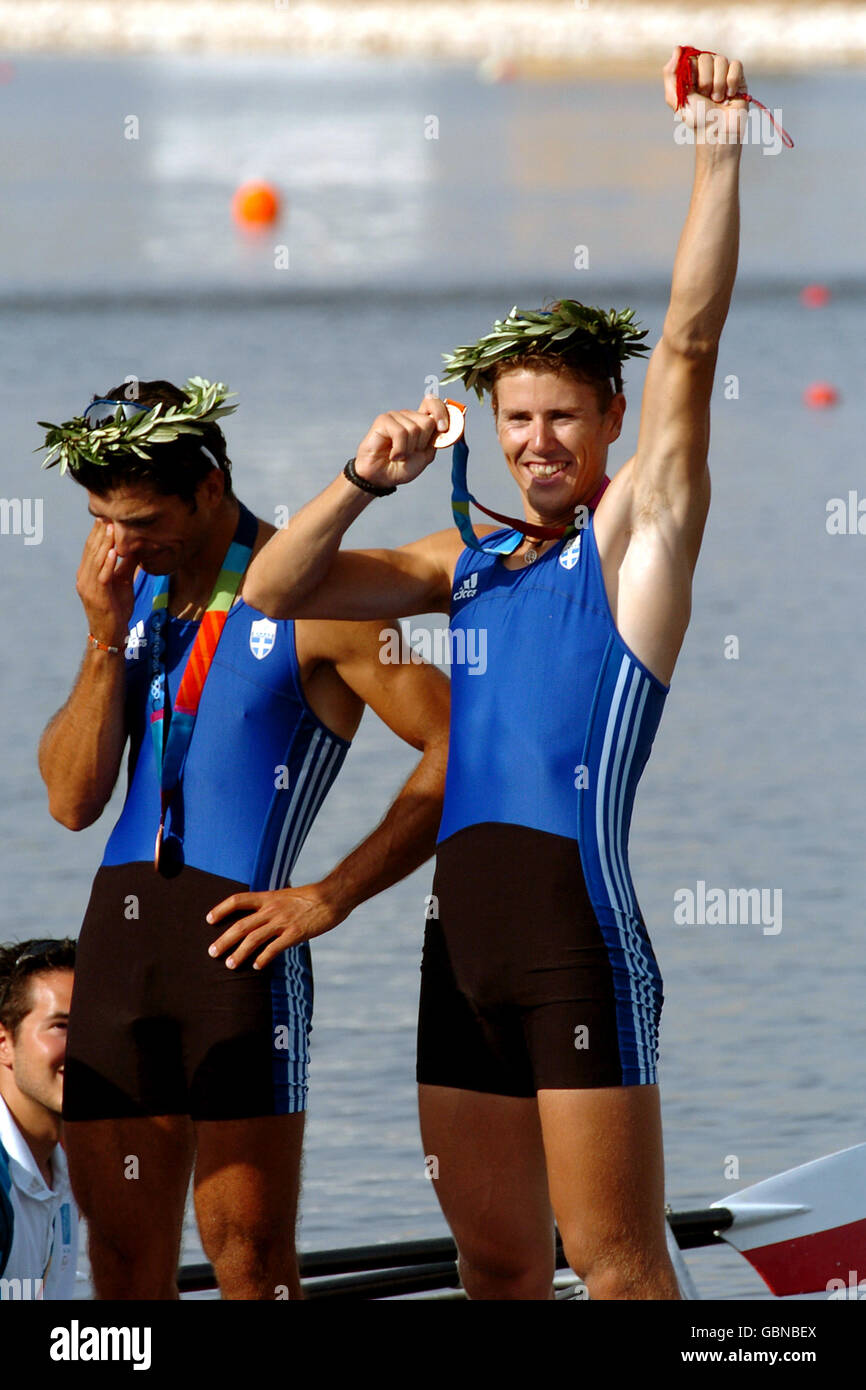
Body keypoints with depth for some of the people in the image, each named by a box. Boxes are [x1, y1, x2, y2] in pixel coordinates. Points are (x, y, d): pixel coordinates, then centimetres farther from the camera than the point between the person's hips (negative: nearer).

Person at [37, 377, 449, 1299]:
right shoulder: (133, 596, 15)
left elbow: (458, 751, -9)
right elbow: (72, 799, 10)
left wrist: (332, 898, -9)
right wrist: (105, 640, -2)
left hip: (234, 940, -6)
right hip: (117, 935, 6)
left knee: (247, 1250, -6)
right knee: (123, 1253, 5)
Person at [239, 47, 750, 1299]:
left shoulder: (634, 531, 3)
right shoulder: (466, 559, 19)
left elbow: (690, 341, -7)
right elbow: (276, 589, 17)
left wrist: (718, 153, -13)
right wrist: (364, 481, 1)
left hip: (581, 934, -6)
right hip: (463, 942, 6)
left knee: (615, 1258, -9)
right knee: (495, 1257, 10)